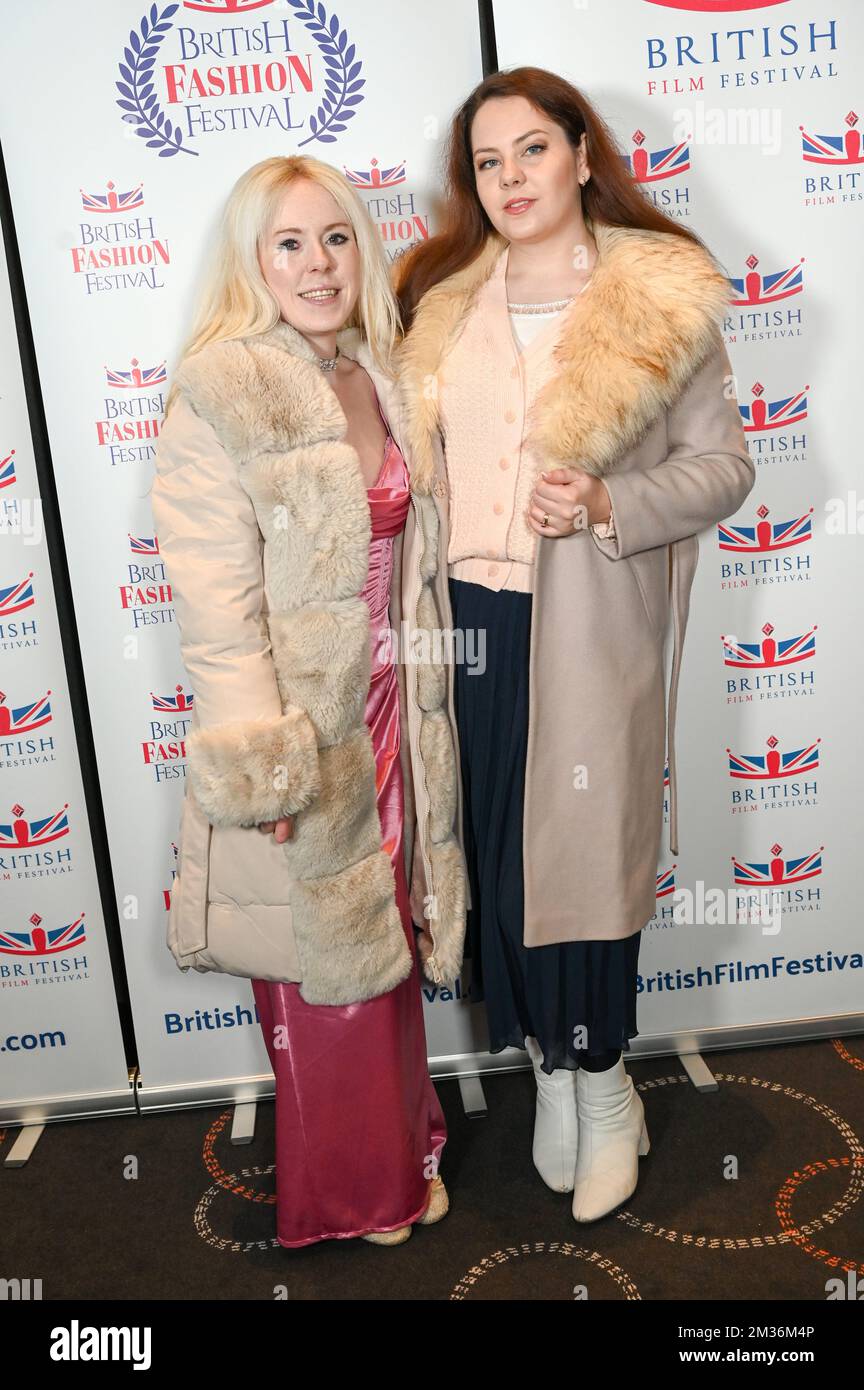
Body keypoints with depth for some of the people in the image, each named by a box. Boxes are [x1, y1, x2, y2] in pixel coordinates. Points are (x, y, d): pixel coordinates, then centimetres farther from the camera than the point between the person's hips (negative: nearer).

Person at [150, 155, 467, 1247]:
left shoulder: (381, 377, 7)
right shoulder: (219, 394, -13)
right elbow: (217, 606, -16)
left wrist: (423, 716, 12)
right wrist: (266, 772, -19)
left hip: (388, 713, 6)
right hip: (300, 727, -5)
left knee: (389, 940, 20)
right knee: (324, 964, 11)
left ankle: (401, 1147, 43)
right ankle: (349, 1188, 35)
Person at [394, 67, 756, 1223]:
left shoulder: (660, 299, -2)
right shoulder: (442, 301, 10)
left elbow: (722, 462, -1)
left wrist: (606, 505, -17)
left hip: (588, 628, -3)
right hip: (469, 619, 4)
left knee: (586, 845, 5)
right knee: (499, 846, 10)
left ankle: (601, 1082, 28)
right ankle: (554, 1069, 32)